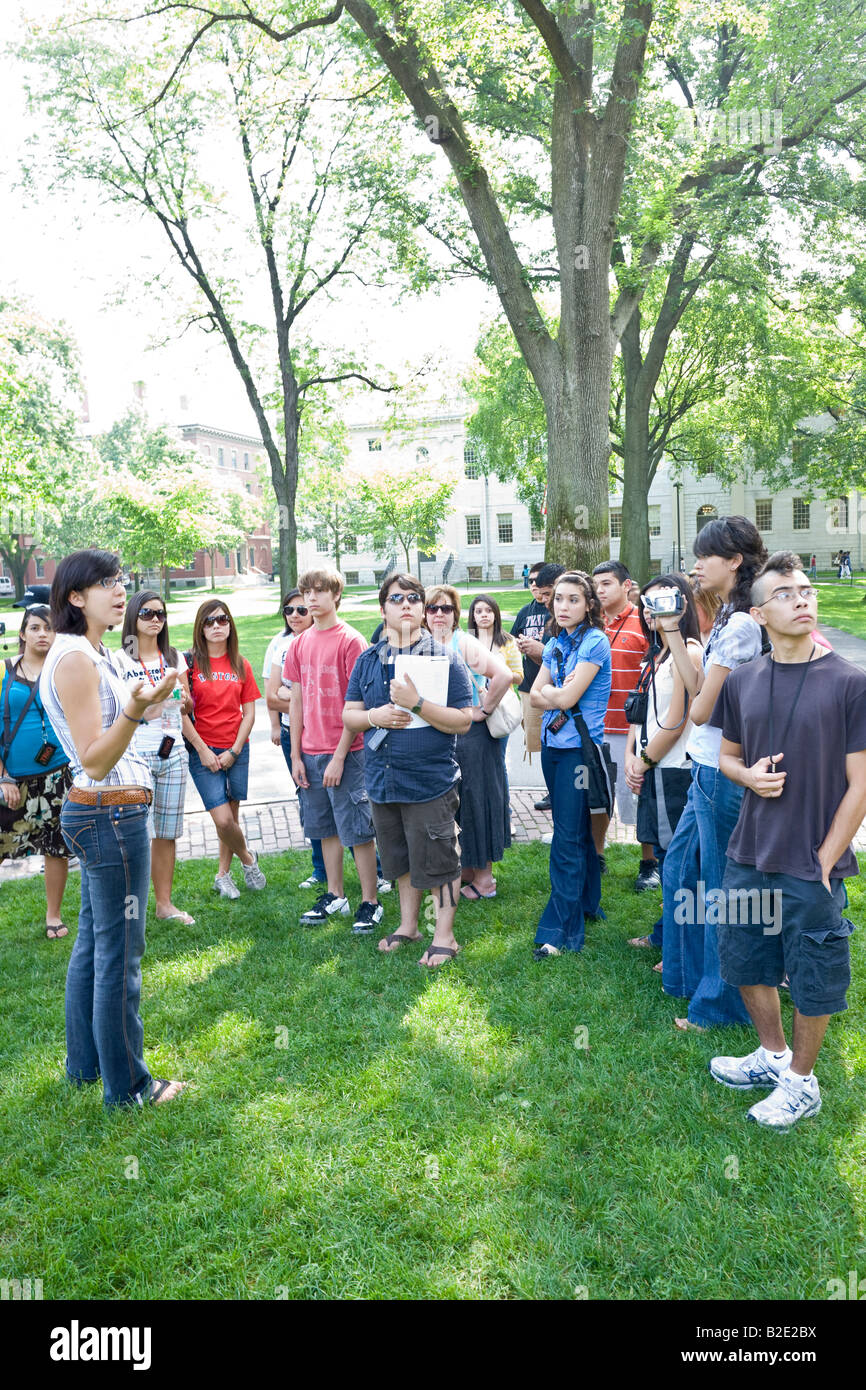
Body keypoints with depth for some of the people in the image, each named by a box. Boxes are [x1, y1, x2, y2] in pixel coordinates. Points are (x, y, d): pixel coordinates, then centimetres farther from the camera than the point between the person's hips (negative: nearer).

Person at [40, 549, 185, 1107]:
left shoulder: (92, 654, 12)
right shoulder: (75, 658, -19)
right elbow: (95, 762, -22)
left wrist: (144, 700, 25)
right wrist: (135, 710, -36)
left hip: (100, 814, 10)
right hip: (112, 814, -10)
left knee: (94, 944, 19)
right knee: (120, 954, 1)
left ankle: (86, 1063, 33)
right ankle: (128, 1085, 14)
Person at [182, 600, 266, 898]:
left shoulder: (240, 665, 7)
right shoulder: (190, 662, -3)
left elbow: (249, 713, 6)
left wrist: (234, 751, -5)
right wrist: (203, 750, -9)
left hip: (236, 750, 3)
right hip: (203, 751, -3)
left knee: (231, 816, 8)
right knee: (223, 820, -9)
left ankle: (223, 874, 27)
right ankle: (247, 858, 19)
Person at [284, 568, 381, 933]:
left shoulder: (351, 641, -9)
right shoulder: (300, 644, 9)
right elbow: (296, 702, 12)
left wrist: (339, 756, -13)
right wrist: (296, 755, 7)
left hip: (345, 752, -6)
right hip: (310, 753, 6)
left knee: (357, 831, 0)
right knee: (326, 829, 14)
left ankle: (370, 903, 10)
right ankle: (334, 896, 26)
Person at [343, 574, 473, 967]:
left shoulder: (445, 658, -7)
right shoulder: (367, 661, 7)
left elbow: (463, 721, -13)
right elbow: (348, 715, 10)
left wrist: (415, 704, -24)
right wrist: (374, 716, -11)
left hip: (430, 779, -5)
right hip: (382, 779, 5)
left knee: (437, 861, 4)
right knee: (402, 860, 19)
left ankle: (444, 935, 22)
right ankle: (408, 926, 37)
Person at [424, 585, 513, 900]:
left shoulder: (465, 643, -12)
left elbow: (504, 675, -24)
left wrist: (484, 710, -17)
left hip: (472, 735, -6)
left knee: (476, 801, 2)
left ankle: (484, 878, 13)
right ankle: (466, 870, 28)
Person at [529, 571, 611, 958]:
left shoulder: (594, 642, -12)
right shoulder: (555, 644, 12)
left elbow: (567, 697, -18)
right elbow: (535, 696, 6)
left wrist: (551, 690, 1)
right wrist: (559, 695, -11)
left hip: (580, 747, -7)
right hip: (553, 745, 8)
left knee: (568, 839, -7)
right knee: (577, 829, 17)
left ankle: (561, 930, -2)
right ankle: (587, 904, 30)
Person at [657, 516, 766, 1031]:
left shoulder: (741, 625, -21)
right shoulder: (729, 617, 10)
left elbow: (701, 707, -19)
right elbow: (697, 686, 9)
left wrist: (699, 702, 3)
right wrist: (673, 631, 9)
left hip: (723, 772, -10)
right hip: (708, 769, 10)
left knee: (722, 887, 5)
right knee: (679, 868, 21)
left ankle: (719, 1003, 22)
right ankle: (689, 968, 40)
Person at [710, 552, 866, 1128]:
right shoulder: (742, 681, 2)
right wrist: (749, 775, -8)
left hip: (814, 867, -4)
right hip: (749, 858, 5)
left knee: (813, 978, 10)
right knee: (746, 962, 18)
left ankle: (801, 1081, 33)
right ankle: (773, 1054, 42)